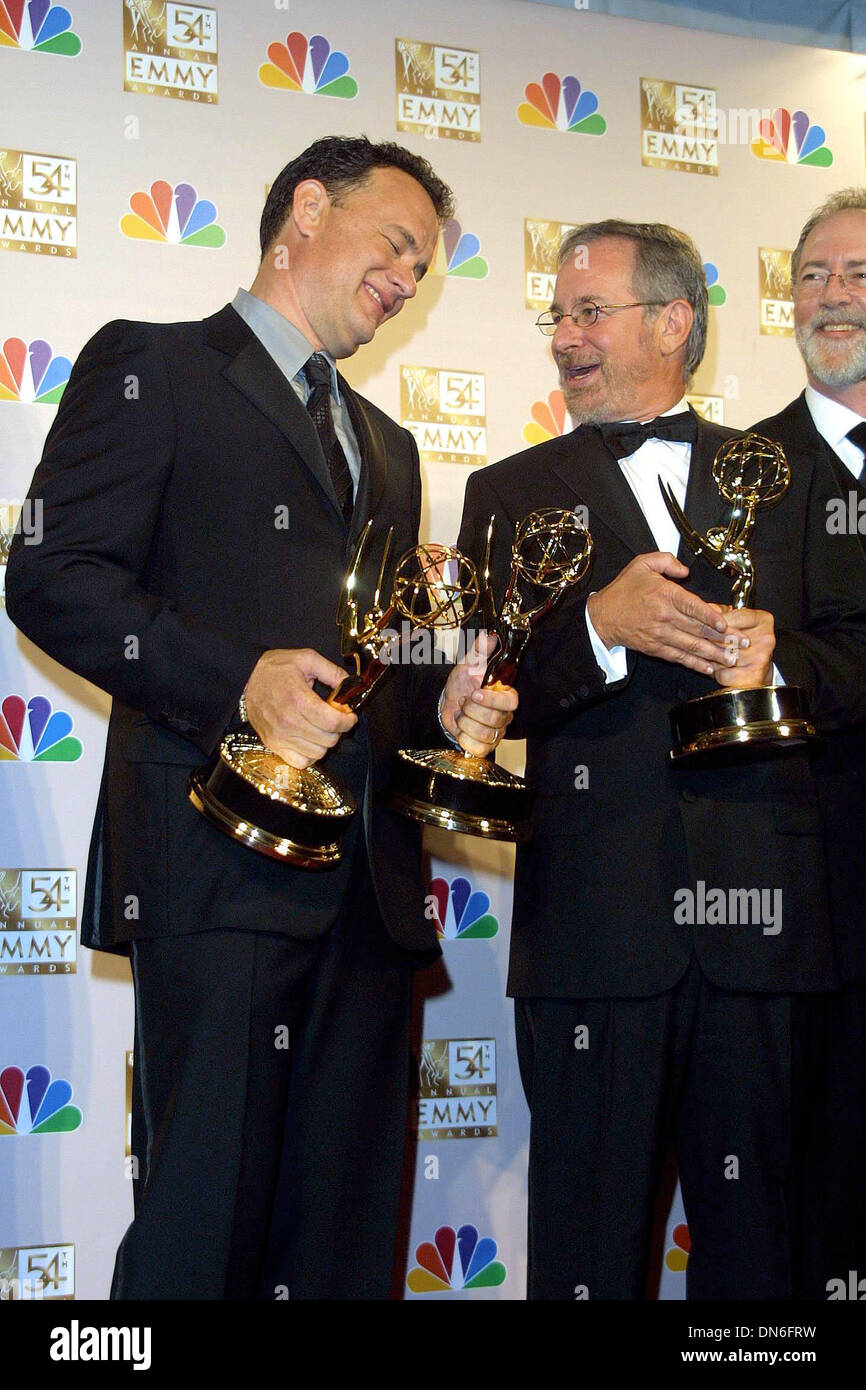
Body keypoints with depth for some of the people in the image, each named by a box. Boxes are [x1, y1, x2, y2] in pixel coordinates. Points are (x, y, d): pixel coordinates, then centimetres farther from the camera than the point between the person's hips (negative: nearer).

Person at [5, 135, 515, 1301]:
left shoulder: (387, 445, 27)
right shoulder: (152, 365, 5)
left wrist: (442, 702, 8)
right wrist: (238, 679, -19)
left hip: (372, 886, 7)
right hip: (222, 866, -6)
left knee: (348, 1227, 8)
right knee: (205, 1215, -4)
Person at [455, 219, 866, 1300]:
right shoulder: (512, 496, 11)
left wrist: (779, 660, -11)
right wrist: (597, 629, -16)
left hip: (759, 915, 1)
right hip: (594, 918, -1)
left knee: (753, 1228, 10)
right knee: (588, 1238, 6)